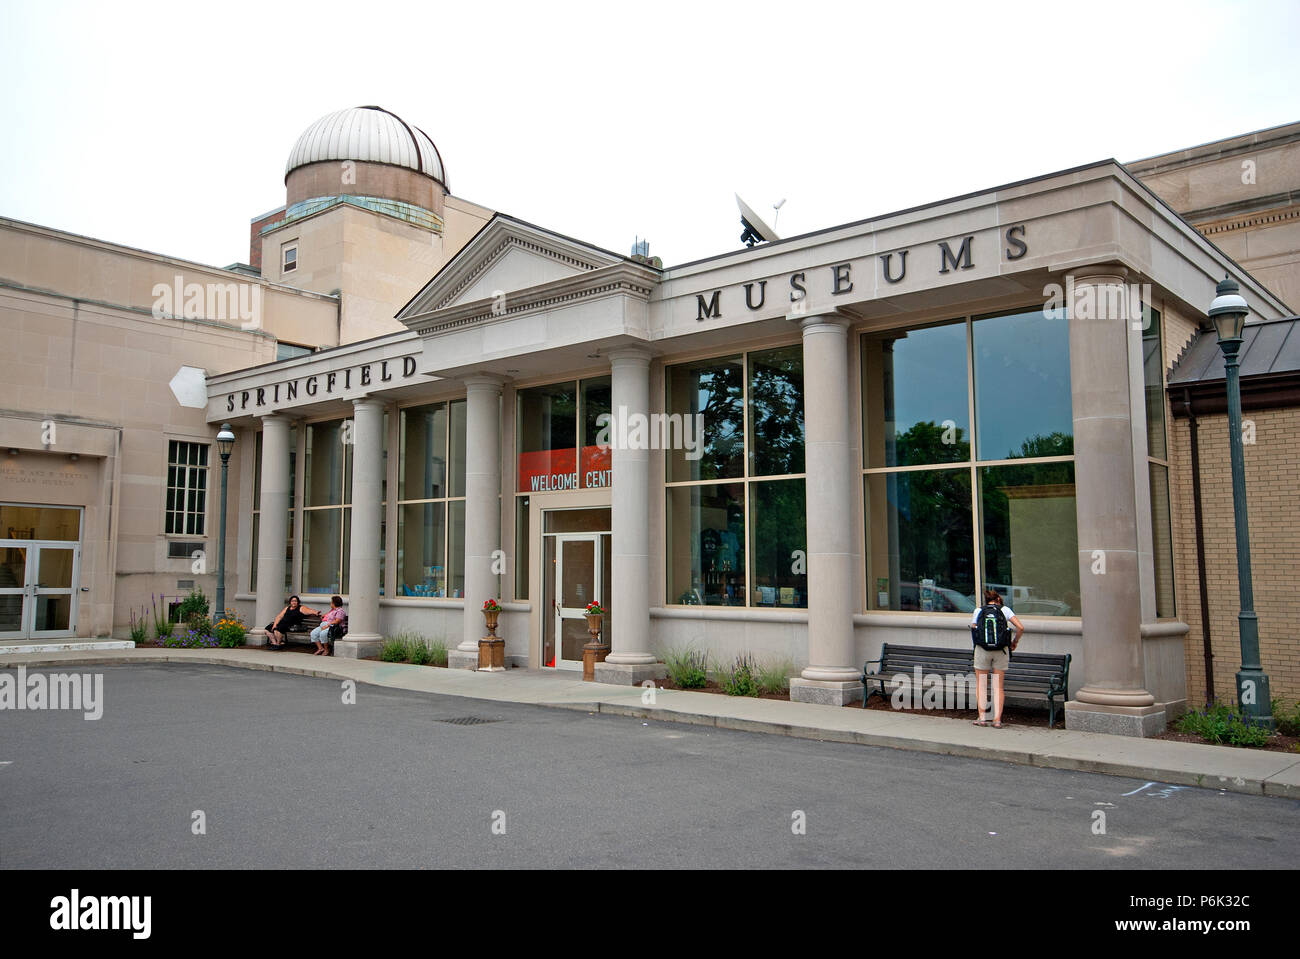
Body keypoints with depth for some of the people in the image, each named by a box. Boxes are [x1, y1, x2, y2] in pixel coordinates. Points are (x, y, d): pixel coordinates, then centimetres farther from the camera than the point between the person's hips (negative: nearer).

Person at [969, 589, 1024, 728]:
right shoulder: (1005, 609, 8)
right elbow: (1020, 628, 0)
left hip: (982, 649, 0)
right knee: (998, 686, 9)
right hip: (1001, 651, 1)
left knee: (981, 684, 10)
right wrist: (1015, 641, 15)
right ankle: (997, 719, 3)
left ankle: (982, 718, 6)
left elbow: (973, 630, 7)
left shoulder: (979, 611, 10)